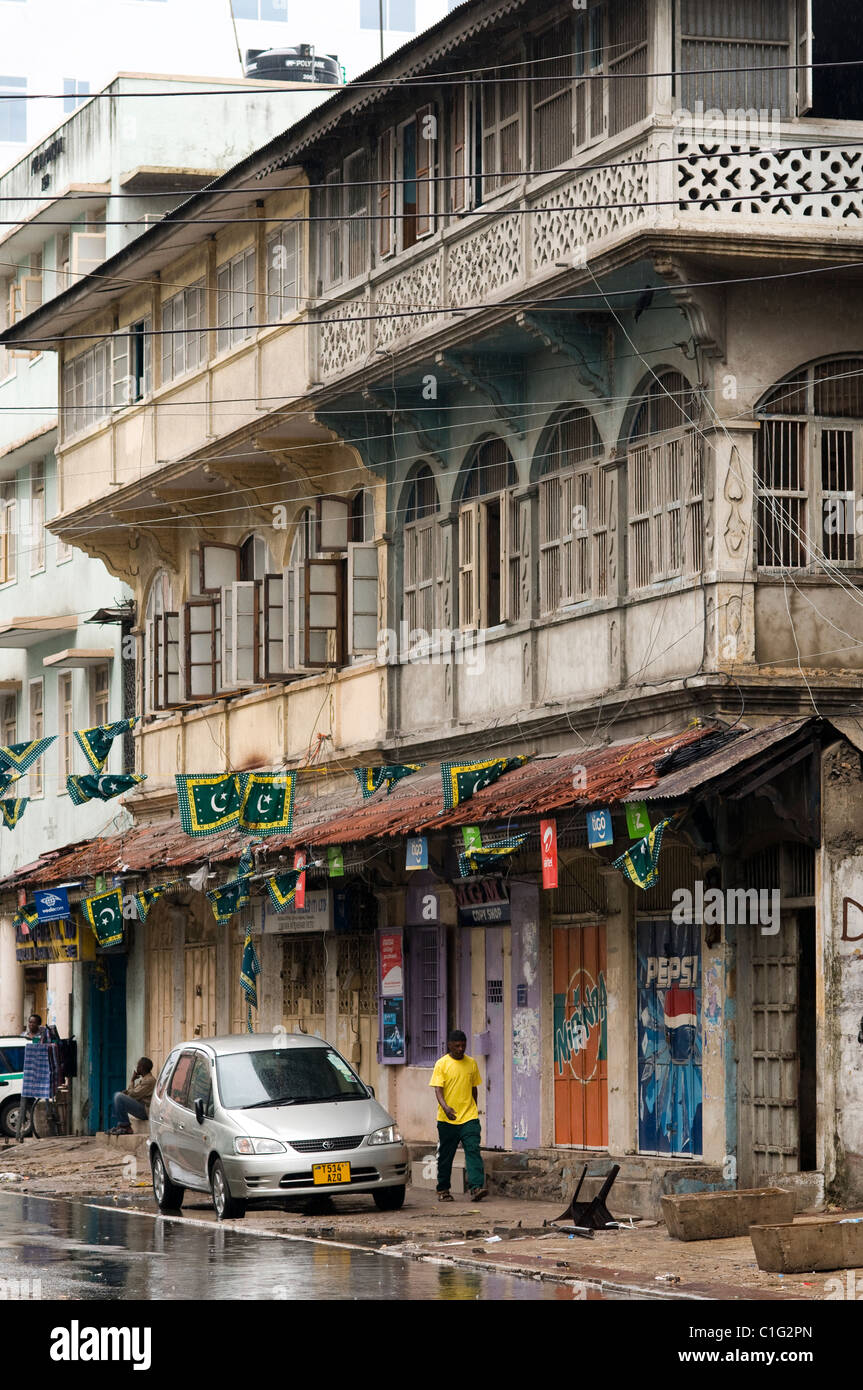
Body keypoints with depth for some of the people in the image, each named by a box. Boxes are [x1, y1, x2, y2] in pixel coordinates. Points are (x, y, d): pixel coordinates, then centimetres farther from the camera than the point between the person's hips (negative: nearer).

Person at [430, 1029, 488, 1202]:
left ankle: (476, 1187, -20)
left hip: (469, 1117, 2)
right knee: (445, 1155, 6)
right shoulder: (442, 1064, -2)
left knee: (473, 1150, -12)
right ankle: (443, 1190, 18)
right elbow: (438, 1089, -10)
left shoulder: (471, 1063, 9)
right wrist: (445, 1107, -27)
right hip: (447, 1119, -2)